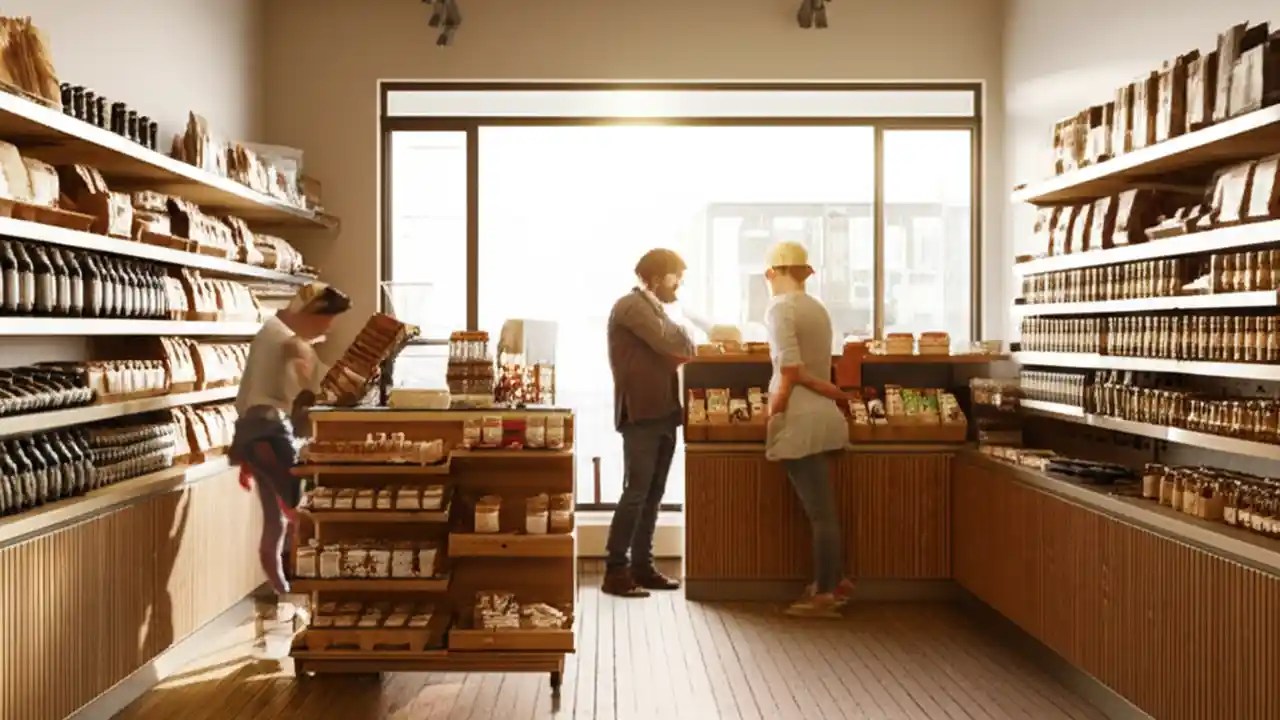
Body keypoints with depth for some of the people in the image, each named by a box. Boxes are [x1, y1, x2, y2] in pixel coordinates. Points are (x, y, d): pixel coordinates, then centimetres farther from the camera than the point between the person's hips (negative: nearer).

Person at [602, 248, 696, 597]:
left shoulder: (652, 309, 23)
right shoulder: (631, 306, -9)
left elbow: (672, 352, 19)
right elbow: (670, 342, -19)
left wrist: (691, 349, 1)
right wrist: (691, 340, 0)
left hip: (661, 411, 10)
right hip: (641, 412, -10)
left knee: (652, 494, 10)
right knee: (636, 492, -10)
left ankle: (642, 566, 16)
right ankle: (615, 572, -5)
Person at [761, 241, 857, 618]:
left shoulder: (780, 307, -10)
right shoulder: (816, 307, 13)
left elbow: (791, 372, -17)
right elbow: (810, 367, 4)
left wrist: (772, 413, -8)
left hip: (800, 421, -8)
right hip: (821, 416, 8)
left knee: (820, 511, -1)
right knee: (821, 508, 17)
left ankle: (825, 594, 8)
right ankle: (834, 580, 26)